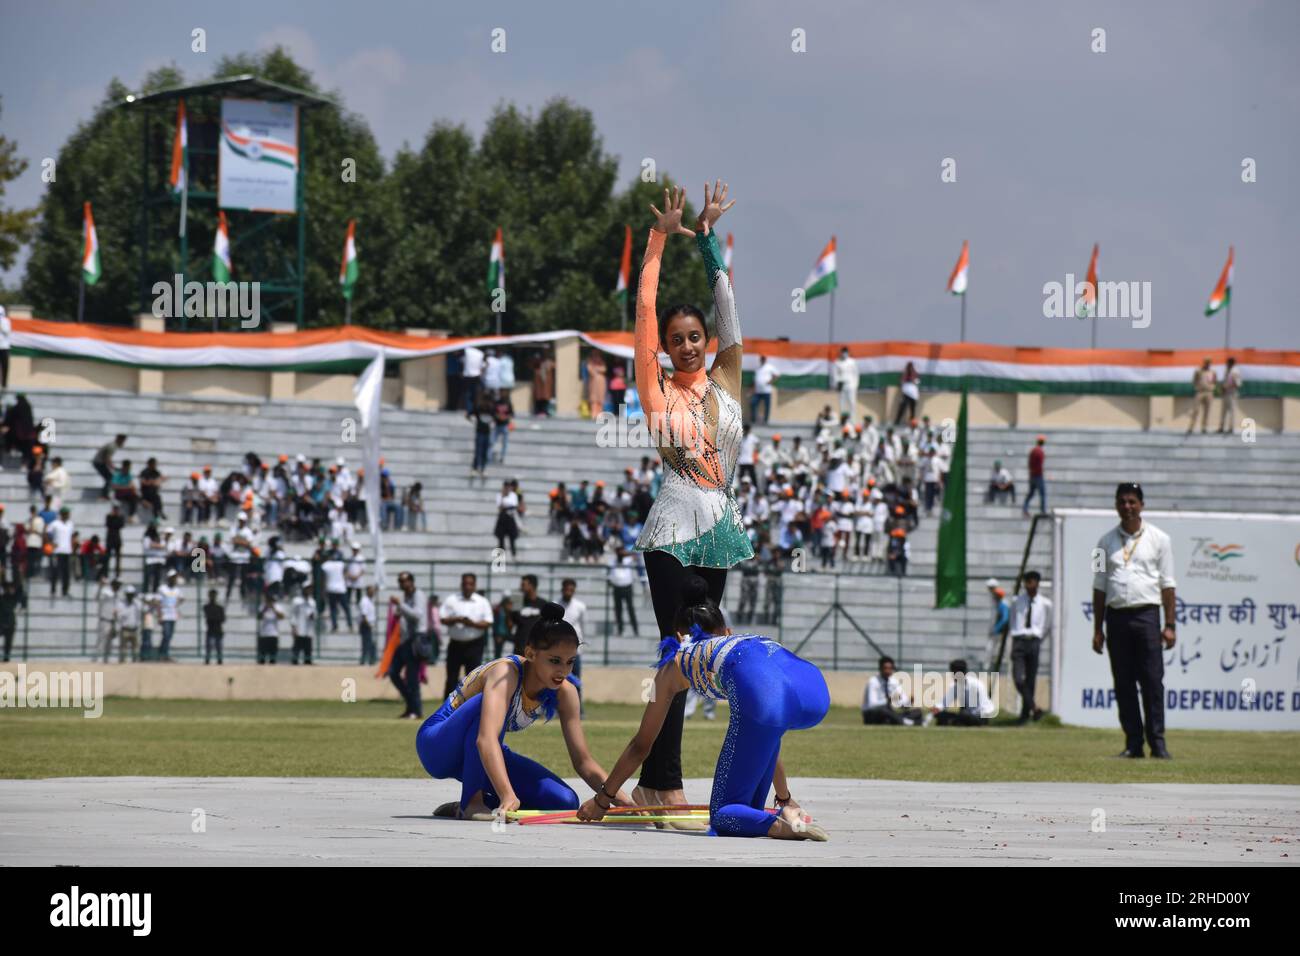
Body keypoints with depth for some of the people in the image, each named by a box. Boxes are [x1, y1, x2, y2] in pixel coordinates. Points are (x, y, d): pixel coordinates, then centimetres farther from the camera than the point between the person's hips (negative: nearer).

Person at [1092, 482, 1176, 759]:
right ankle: (1133, 743, 5)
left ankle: (1157, 742, -8)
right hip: (1116, 617, 3)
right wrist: (1097, 629, 10)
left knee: (1152, 681, -8)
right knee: (1123, 684, 2)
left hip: (1146, 614, -3)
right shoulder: (1107, 541, 13)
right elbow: (1099, 586, 15)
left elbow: (1167, 584, 5)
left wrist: (1170, 626, -2)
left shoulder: (1158, 539, 7)